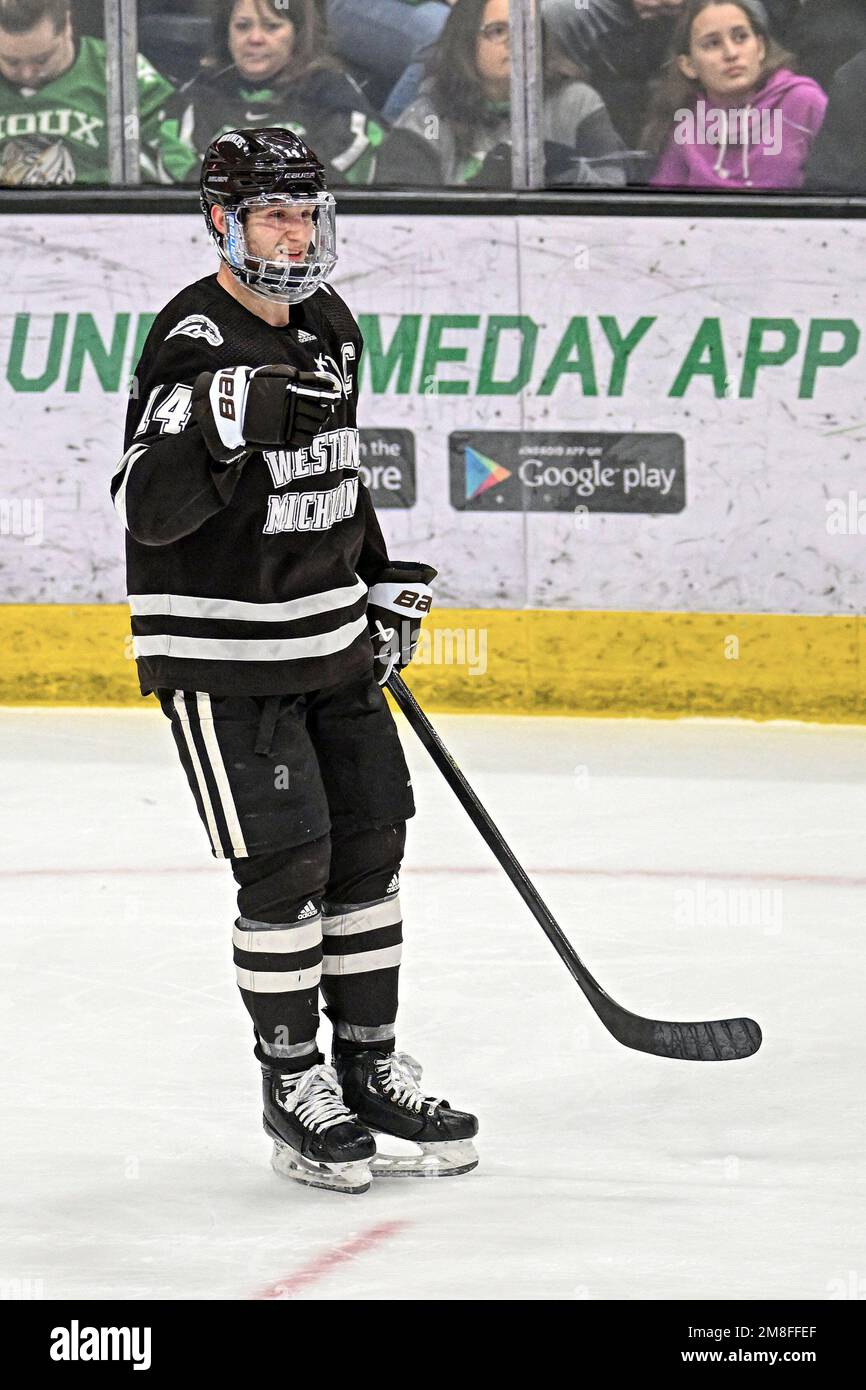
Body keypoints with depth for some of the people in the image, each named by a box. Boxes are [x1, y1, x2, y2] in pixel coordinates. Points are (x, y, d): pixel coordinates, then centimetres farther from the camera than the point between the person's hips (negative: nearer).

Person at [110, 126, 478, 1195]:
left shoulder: (328, 325, 8)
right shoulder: (196, 341, -18)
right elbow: (146, 508, -27)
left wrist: (383, 585, 20)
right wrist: (223, 424, -42)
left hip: (332, 644, 8)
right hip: (221, 656, -8)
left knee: (369, 844, 10)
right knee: (285, 866, -7)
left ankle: (370, 1067, 22)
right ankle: (293, 1087, 6)